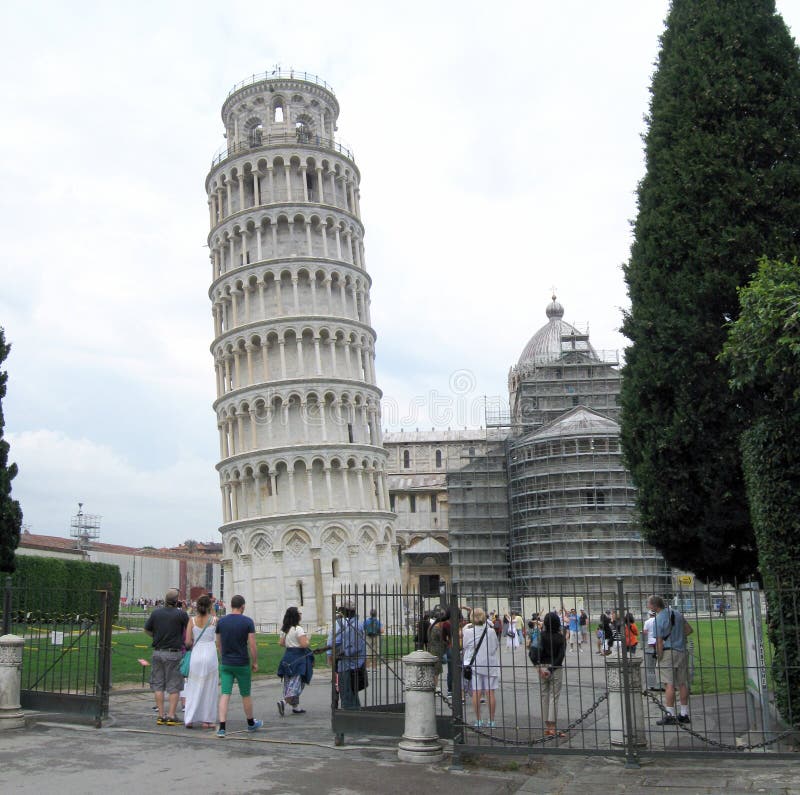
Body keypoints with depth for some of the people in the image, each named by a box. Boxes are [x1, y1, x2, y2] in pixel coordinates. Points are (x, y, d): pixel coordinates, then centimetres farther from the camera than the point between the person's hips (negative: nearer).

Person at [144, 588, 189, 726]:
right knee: (174, 686, 3)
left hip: (158, 652, 3)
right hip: (174, 653, -3)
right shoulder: (181, 614, -9)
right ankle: (171, 716, -1)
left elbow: (146, 629, 12)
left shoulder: (156, 613, 1)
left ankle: (160, 716, 9)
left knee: (158, 685, 9)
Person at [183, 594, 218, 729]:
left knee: (193, 688, 10)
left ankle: (189, 719, 7)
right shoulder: (214, 620, -5)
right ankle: (206, 720, 11)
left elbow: (188, 642, -4)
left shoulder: (192, 621, -2)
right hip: (210, 654, -1)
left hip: (196, 654, 1)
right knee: (209, 688, 7)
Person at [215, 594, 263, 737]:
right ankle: (251, 723, 30)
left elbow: (219, 644, 9)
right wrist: (255, 662, 0)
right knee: (246, 695, 13)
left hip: (225, 664, 2)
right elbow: (252, 645, -11)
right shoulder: (247, 621, -10)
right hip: (242, 664, -2)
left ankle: (222, 727, -10)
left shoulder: (221, 621, 1)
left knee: (225, 695, 1)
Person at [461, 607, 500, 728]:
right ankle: (492, 720, 8)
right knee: (490, 693, 4)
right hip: (490, 665, 1)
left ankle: (478, 720, 5)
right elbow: (497, 647, 6)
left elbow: (463, 646, 5)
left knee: (476, 693, 3)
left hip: (474, 665, -1)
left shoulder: (468, 632, -9)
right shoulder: (491, 632, -5)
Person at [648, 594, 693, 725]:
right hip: (682, 651, 7)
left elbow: (659, 642, -15)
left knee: (669, 684, -5)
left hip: (668, 652, -7)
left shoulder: (658, 620, -13)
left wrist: (659, 658, -7)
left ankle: (670, 715, -5)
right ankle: (684, 714, 17)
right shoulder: (677, 613, 9)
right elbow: (689, 630, 16)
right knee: (682, 684, 11)